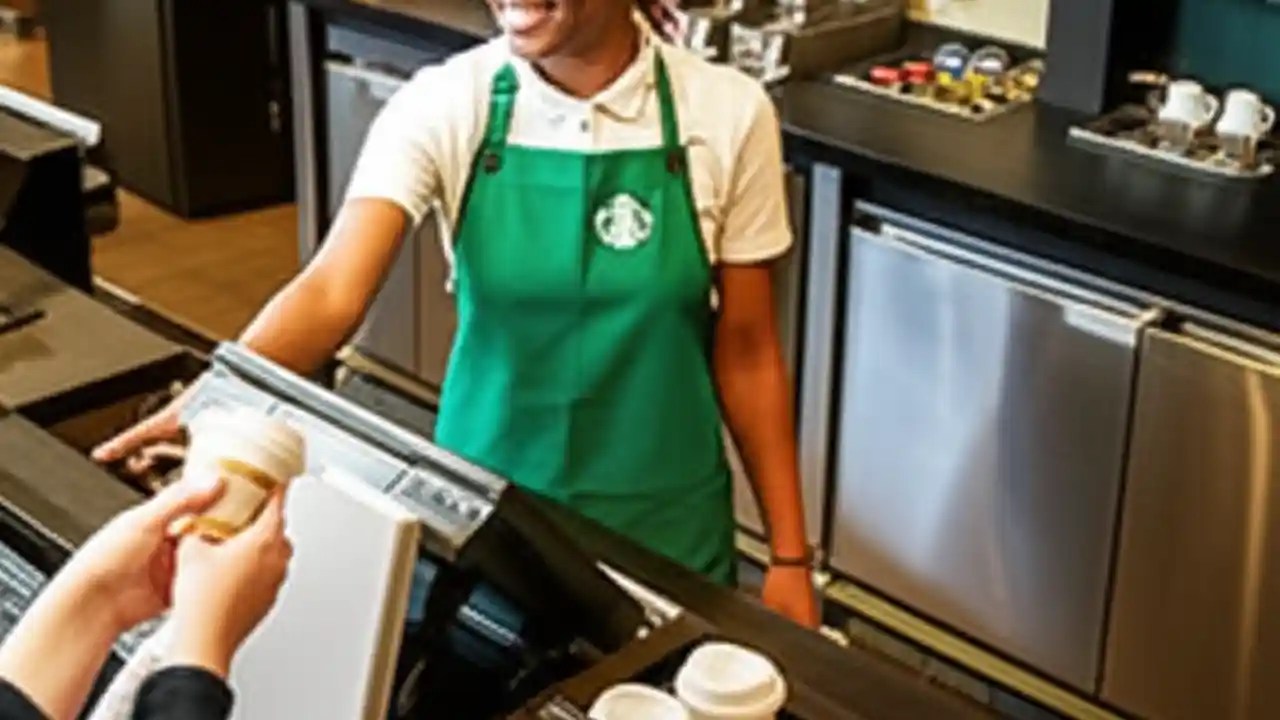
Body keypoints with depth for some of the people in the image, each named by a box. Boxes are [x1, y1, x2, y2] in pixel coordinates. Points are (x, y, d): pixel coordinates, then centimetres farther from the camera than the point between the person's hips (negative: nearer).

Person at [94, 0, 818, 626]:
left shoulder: (727, 113, -12)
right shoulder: (444, 104, -13)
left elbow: (746, 350, -4)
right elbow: (333, 289, -25)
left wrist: (790, 555, -2)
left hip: (664, 522, 0)